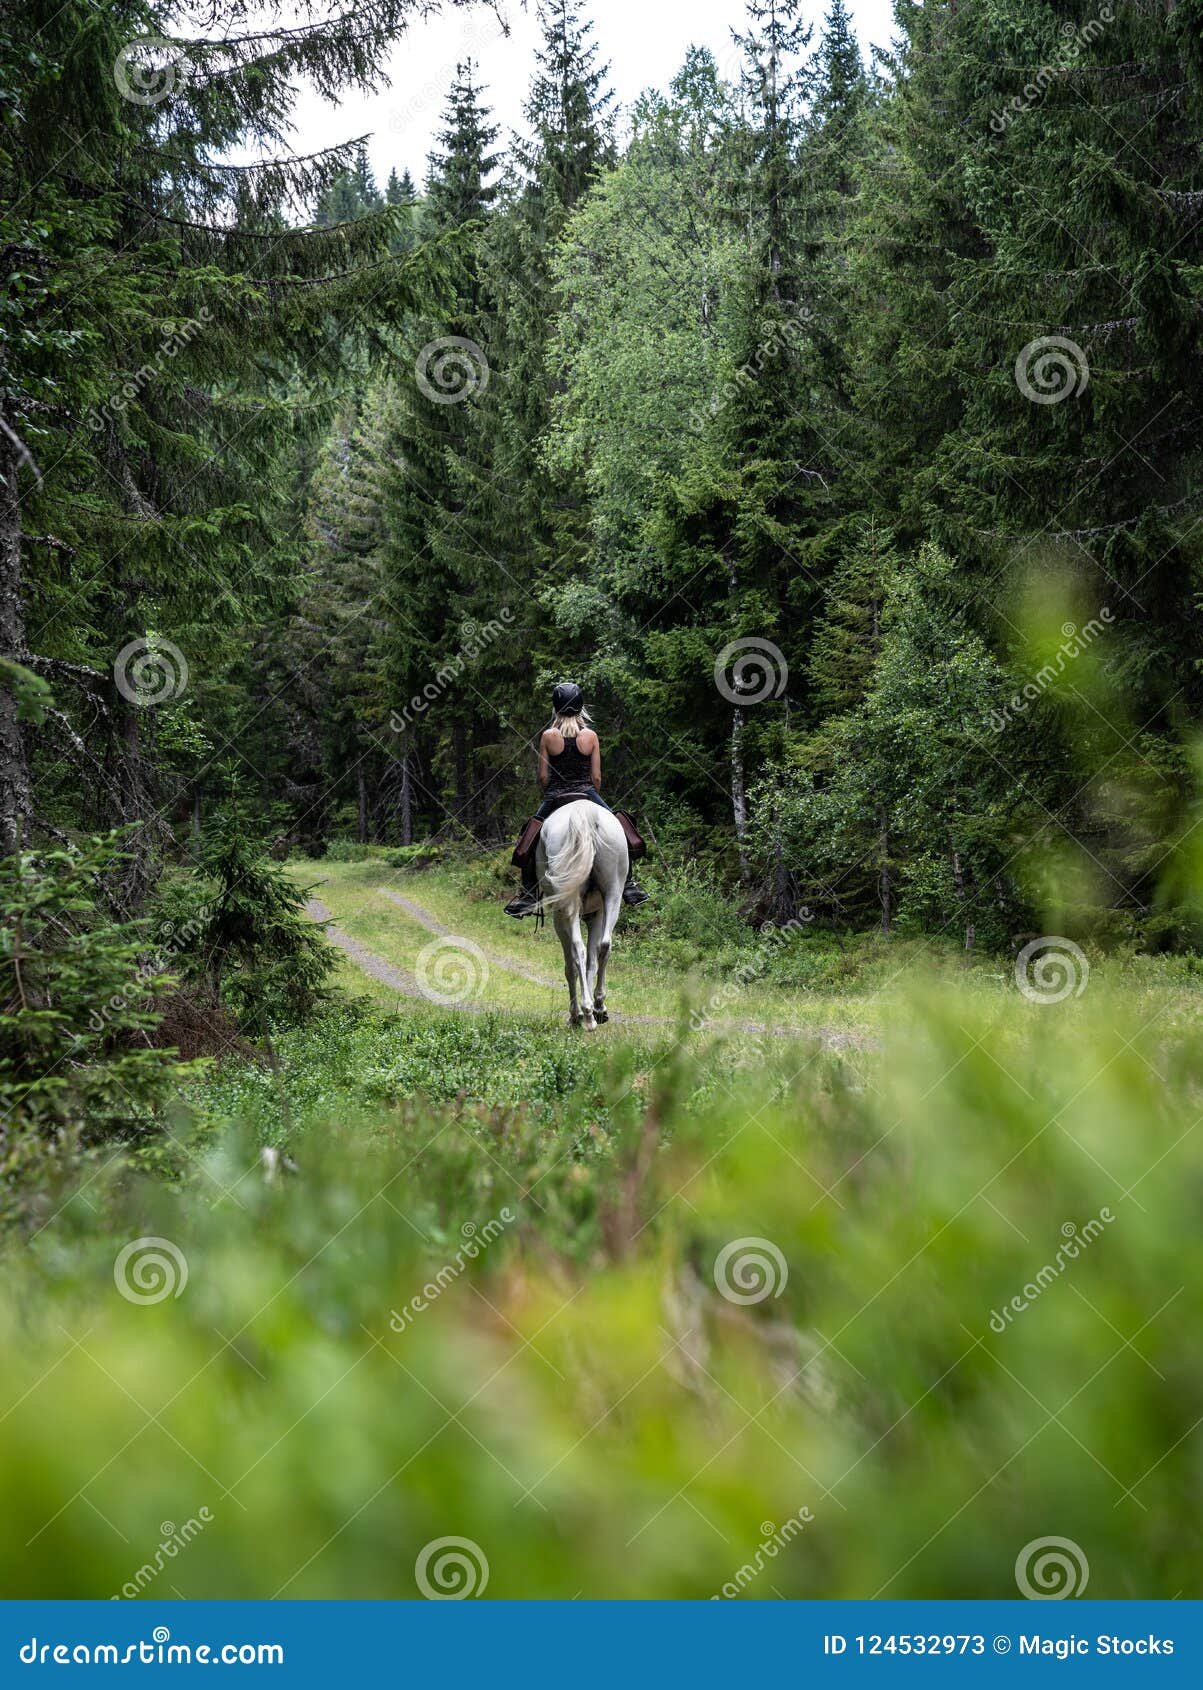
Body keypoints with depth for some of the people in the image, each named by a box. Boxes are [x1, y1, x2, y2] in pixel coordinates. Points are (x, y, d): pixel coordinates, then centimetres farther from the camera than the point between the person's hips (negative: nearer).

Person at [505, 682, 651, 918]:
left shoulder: (548, 736, -4)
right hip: (587, 793, 0)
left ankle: (529, 895, 3)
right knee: (620, 832, 17)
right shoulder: (590, 736, -2)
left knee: (529, 842, 12)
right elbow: (597, 777, 0)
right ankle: (629, 885, 12)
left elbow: (543, 777, -1)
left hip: (555, 799, 0)